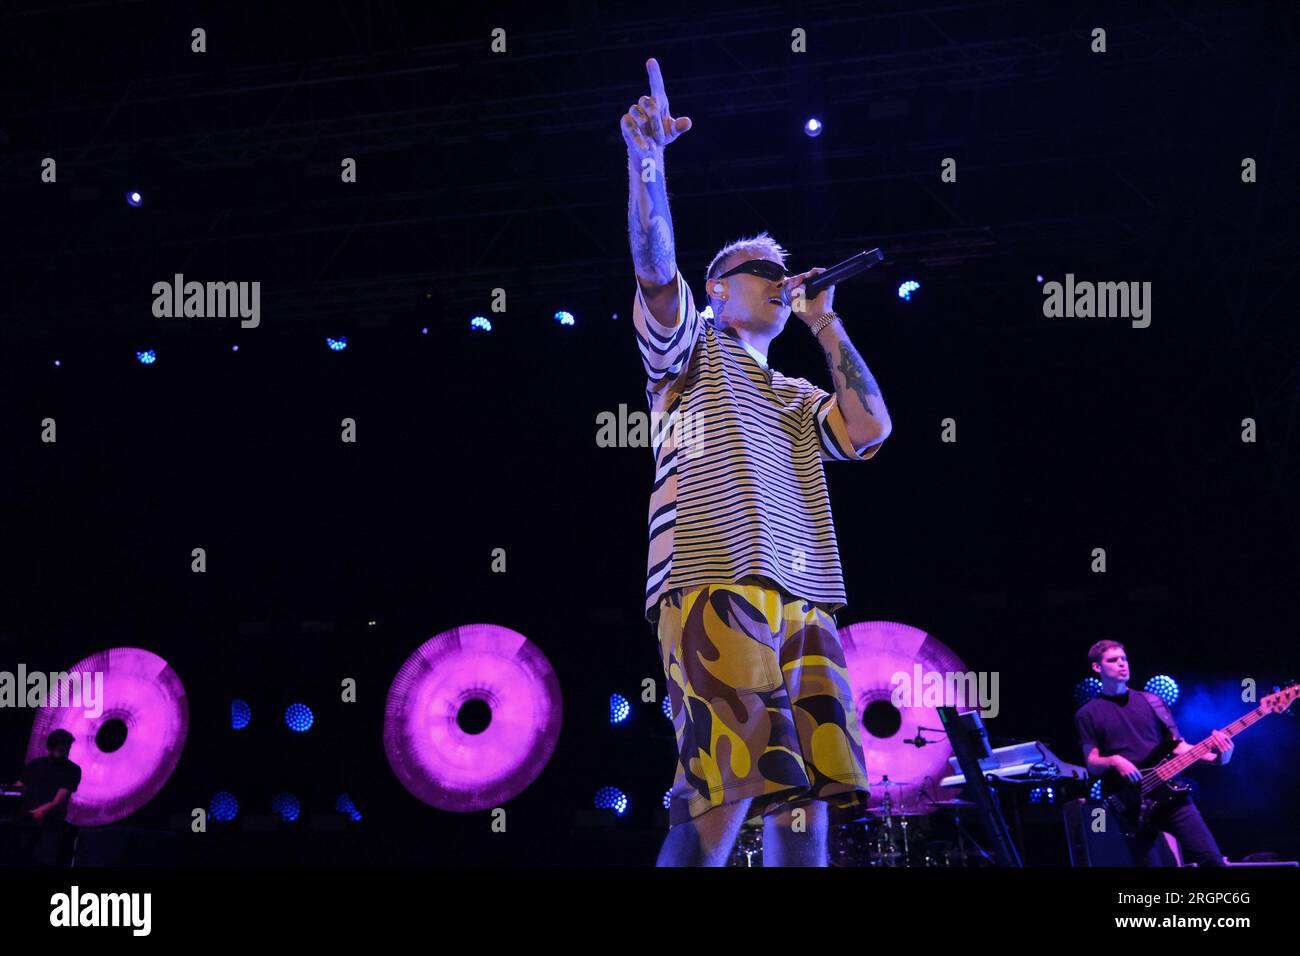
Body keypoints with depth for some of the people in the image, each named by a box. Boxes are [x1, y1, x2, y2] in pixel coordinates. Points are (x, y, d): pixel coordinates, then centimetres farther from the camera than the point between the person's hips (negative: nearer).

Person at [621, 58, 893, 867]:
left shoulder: (796, 399, 32)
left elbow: (871, 426, 14)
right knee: (722, 797, -20)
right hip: (716, 588, -6)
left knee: (805, 798, -4)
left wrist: (824, 323, 22)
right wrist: (647, 161, -15)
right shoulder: (693, 347, 17)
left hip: (803, 605, 6)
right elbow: (656, 268, -1)